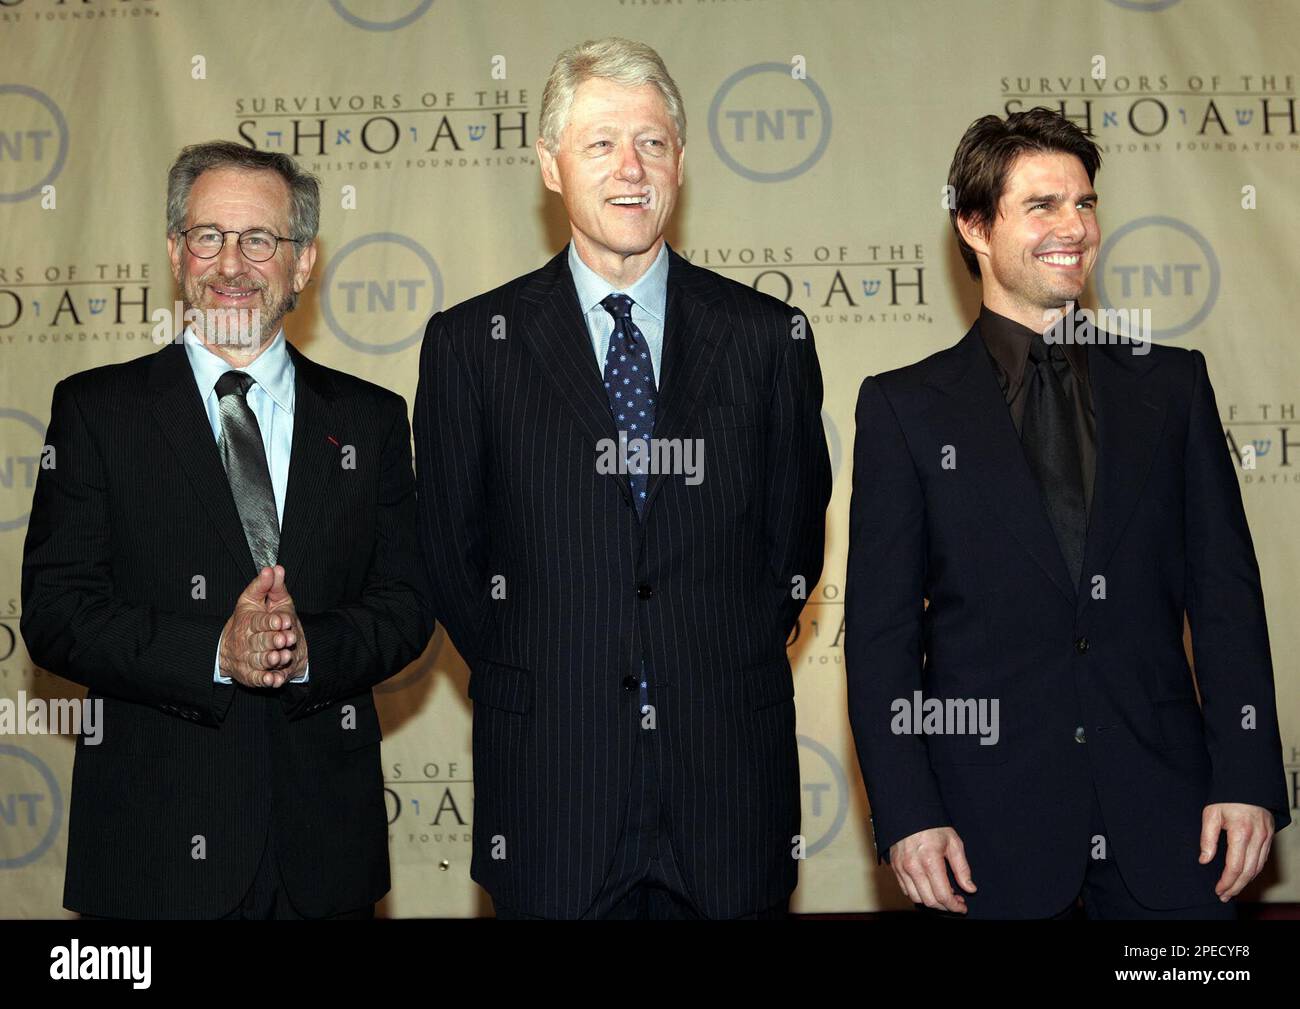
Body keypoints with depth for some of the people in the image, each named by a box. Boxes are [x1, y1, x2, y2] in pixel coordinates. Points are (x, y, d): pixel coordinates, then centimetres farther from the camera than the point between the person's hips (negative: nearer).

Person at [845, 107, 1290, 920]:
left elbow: (1225, 591, 6)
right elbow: (882, 625, -2)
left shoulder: (1172, 382, 8)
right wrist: (906, 814, -8)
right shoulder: (904, 405, 1)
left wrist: (1248, 778, -2)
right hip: (990, 822, -2)